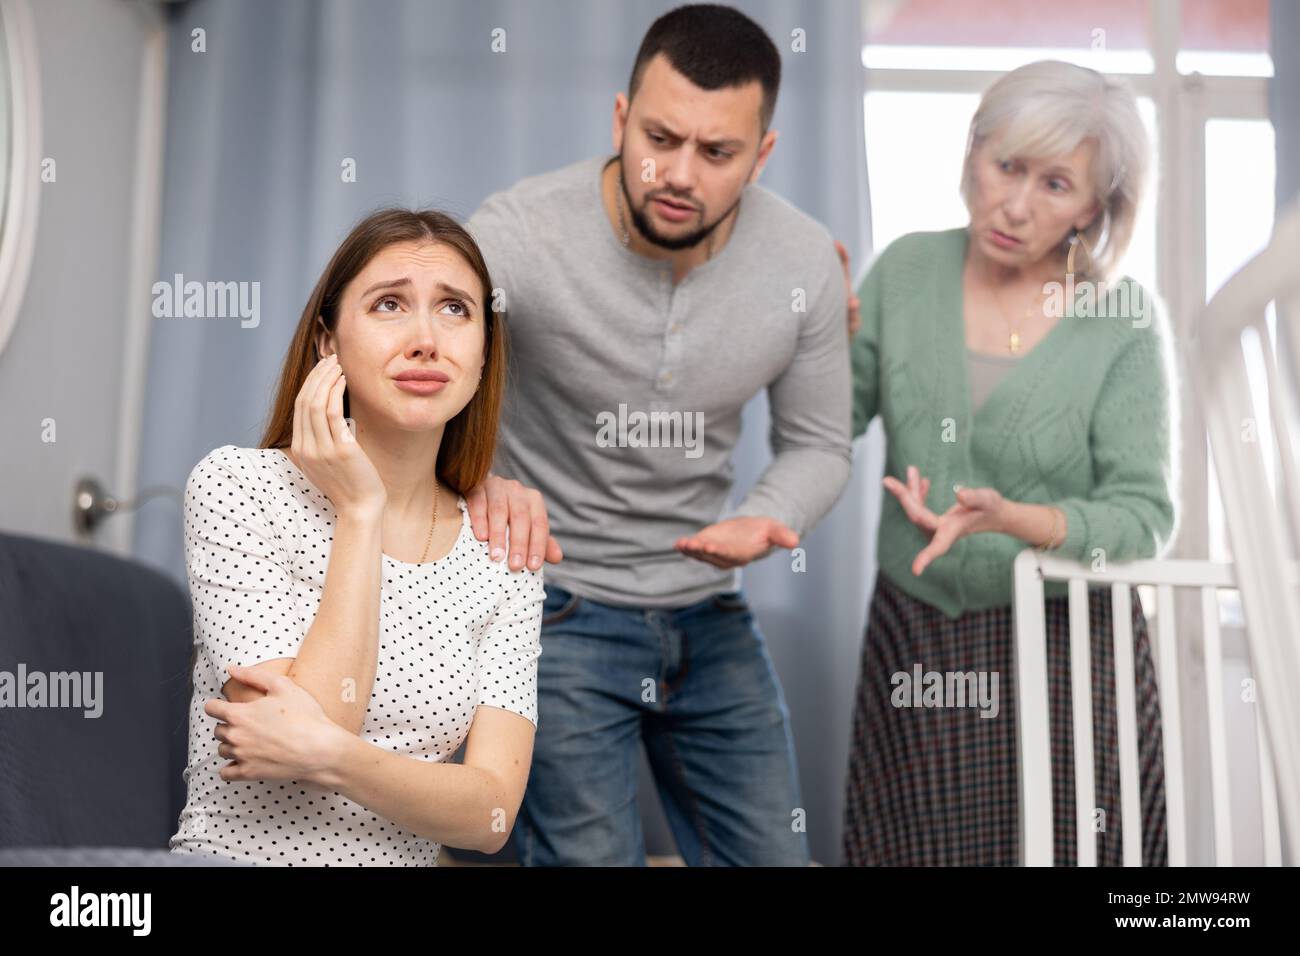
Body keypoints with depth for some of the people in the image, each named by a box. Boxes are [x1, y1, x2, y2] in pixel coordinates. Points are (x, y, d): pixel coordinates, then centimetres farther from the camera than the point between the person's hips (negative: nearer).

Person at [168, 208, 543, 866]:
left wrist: (331, 755, -21)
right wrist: (359, 513, -14)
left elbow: (492, 815, -6)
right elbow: (310, 724, -16)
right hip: (233, 851, -3)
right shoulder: (237, 485, -6)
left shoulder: (505, 558, 2)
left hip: (406, 856, 3)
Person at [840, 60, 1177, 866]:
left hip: (1066, 648, -2)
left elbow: (1146, 515, -12)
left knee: (1062, 846, 8)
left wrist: (1013, 519, -28)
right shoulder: (907, 271, -1)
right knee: (916, 850, 11)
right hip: (914, 642, 3)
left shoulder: (1126, 321, -10)